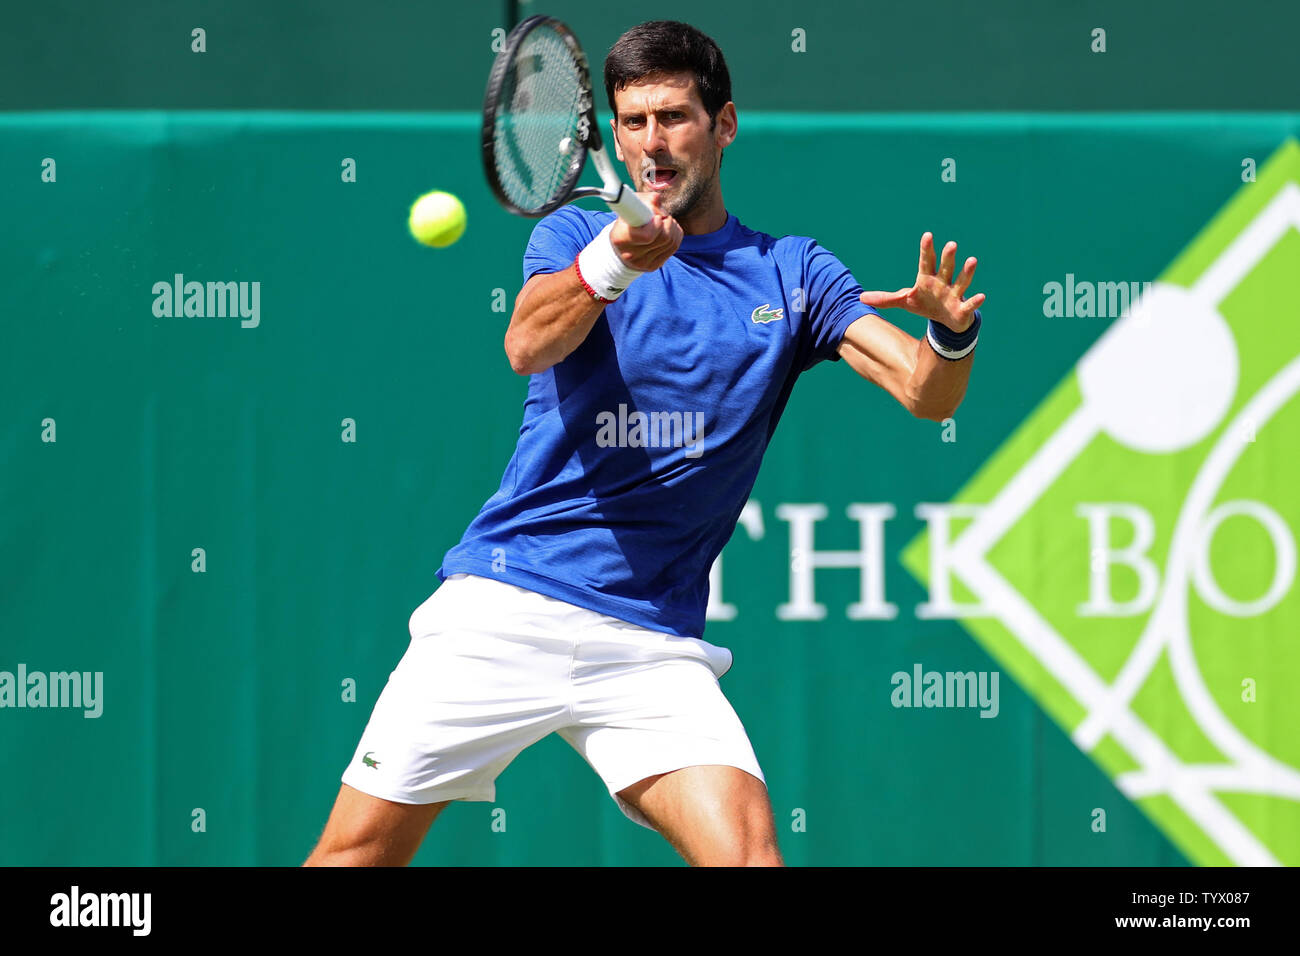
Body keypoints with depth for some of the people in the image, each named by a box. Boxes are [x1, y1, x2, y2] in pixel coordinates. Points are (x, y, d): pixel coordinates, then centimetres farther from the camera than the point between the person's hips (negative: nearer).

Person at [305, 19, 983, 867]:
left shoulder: (790, 273, 8)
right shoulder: (575, 235, 5)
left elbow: (925, 392, -3)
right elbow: (529, 344, -16)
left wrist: (951, 335, -27)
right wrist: (610, 263, -37)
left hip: (652, 643, 1)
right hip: (505, 606, -1)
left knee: (748, 852, -21)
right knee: (359, 851, -3)